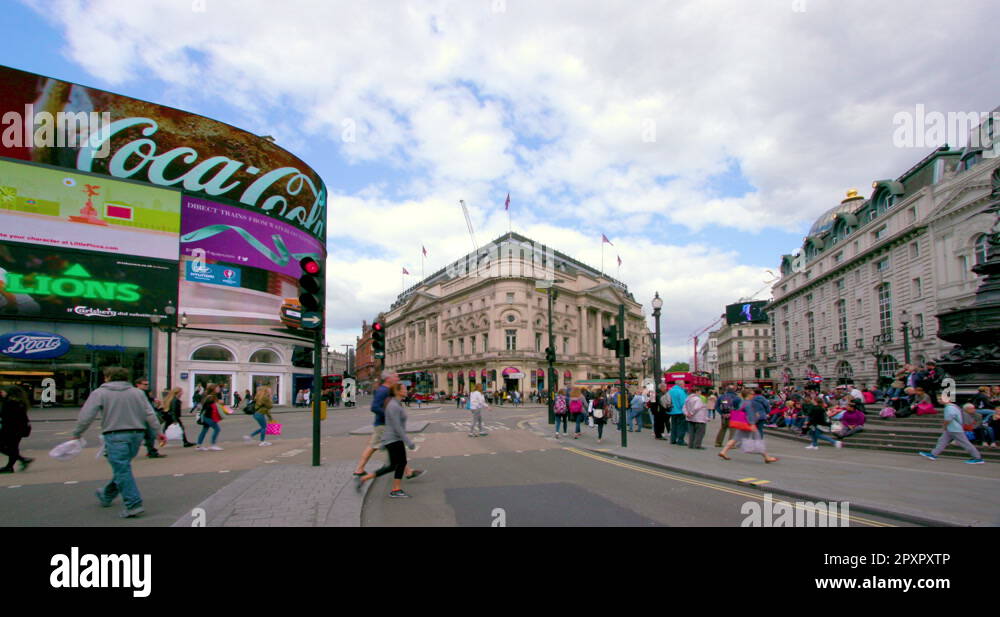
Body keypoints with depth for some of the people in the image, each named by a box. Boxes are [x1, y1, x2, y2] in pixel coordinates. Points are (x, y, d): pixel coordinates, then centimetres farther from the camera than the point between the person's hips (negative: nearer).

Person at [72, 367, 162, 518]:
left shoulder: (99, 393, 1)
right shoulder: (137, 393, 11)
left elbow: (86, 416, -4)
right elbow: (150, 415, 7)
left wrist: (77, 433, 8)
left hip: (115, 435, -5)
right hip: (136, 433, 5)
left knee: (122, 470, -4)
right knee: (122, 468, 21)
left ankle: (133, 504, -9)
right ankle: (107, 496, 41)